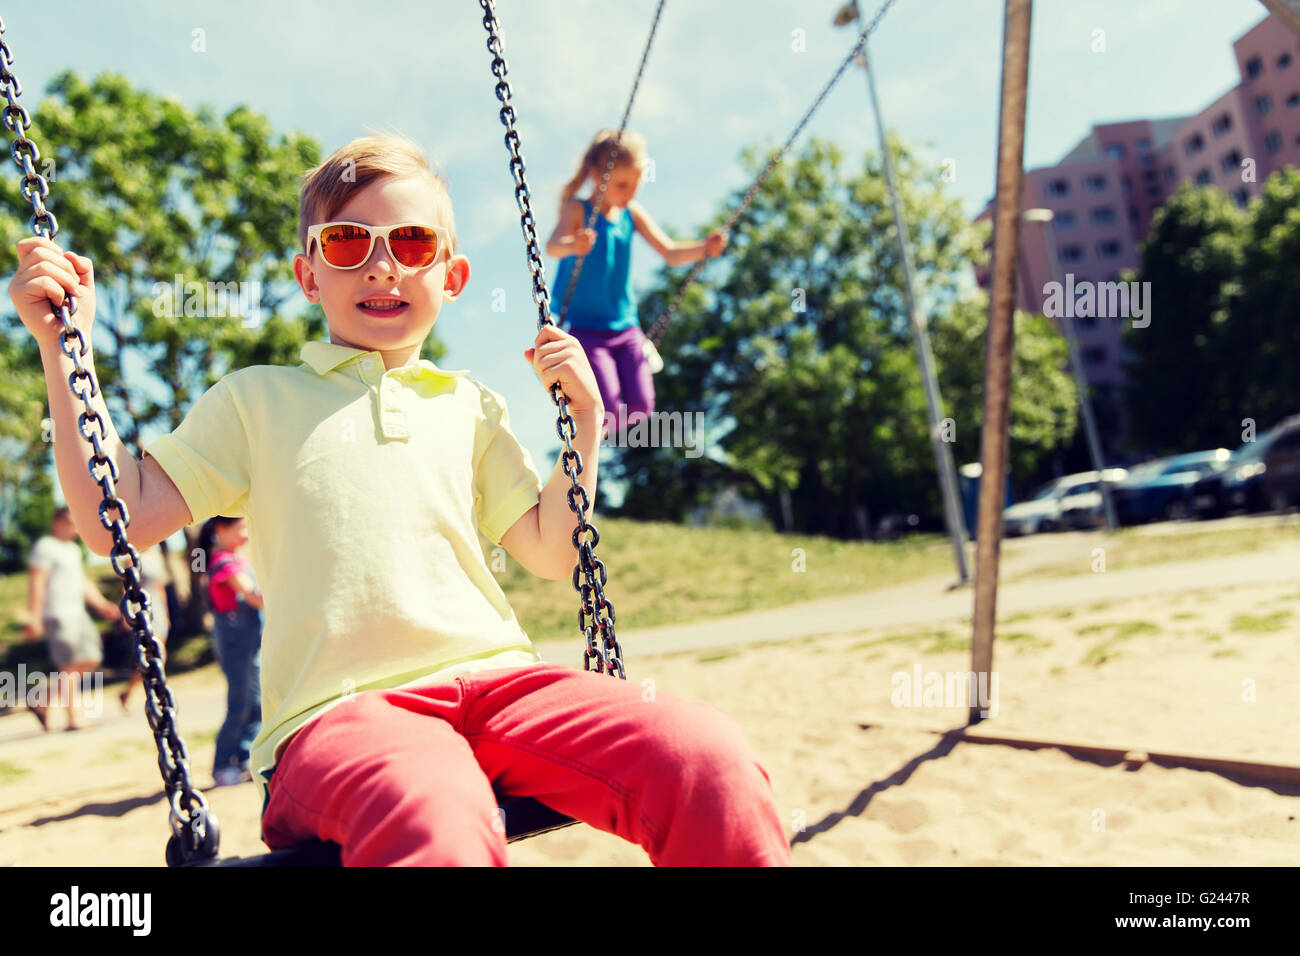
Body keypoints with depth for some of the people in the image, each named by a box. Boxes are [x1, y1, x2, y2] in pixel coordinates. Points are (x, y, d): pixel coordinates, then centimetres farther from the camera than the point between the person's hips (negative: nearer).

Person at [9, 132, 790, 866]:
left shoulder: (469, 405, 24)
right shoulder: (257, 400, 17)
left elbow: (551, 553, 22)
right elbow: (117, 520, 8)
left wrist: (583, 420, 13)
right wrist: (65, 346, 5)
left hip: (496, 677, 3)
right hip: (339, 708, -3)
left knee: (713, 762, -23)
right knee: (433, 822, -41)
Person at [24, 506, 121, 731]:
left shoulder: (73, 549, 21)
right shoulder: (45, 547, -6)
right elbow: (36, 583, -14)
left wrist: (102, 606, 20)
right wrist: (34, 618, -20)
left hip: (76, 613, 9)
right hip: (57, 615, -9)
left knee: (90, 660, 5)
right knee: (71, 666, -10)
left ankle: (44, 705, 11)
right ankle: (75, 718, -6)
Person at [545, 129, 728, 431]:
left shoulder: (633, 214, 5)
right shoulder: (578, 210, -10)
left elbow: (670, 253, 3)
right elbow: (552, 246, -28)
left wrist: (704, 248, -16)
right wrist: (573, 246, -51)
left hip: (624, 327, 5)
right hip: (581, 326, -5)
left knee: (640, 408, -5)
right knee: (607, 410, -16)